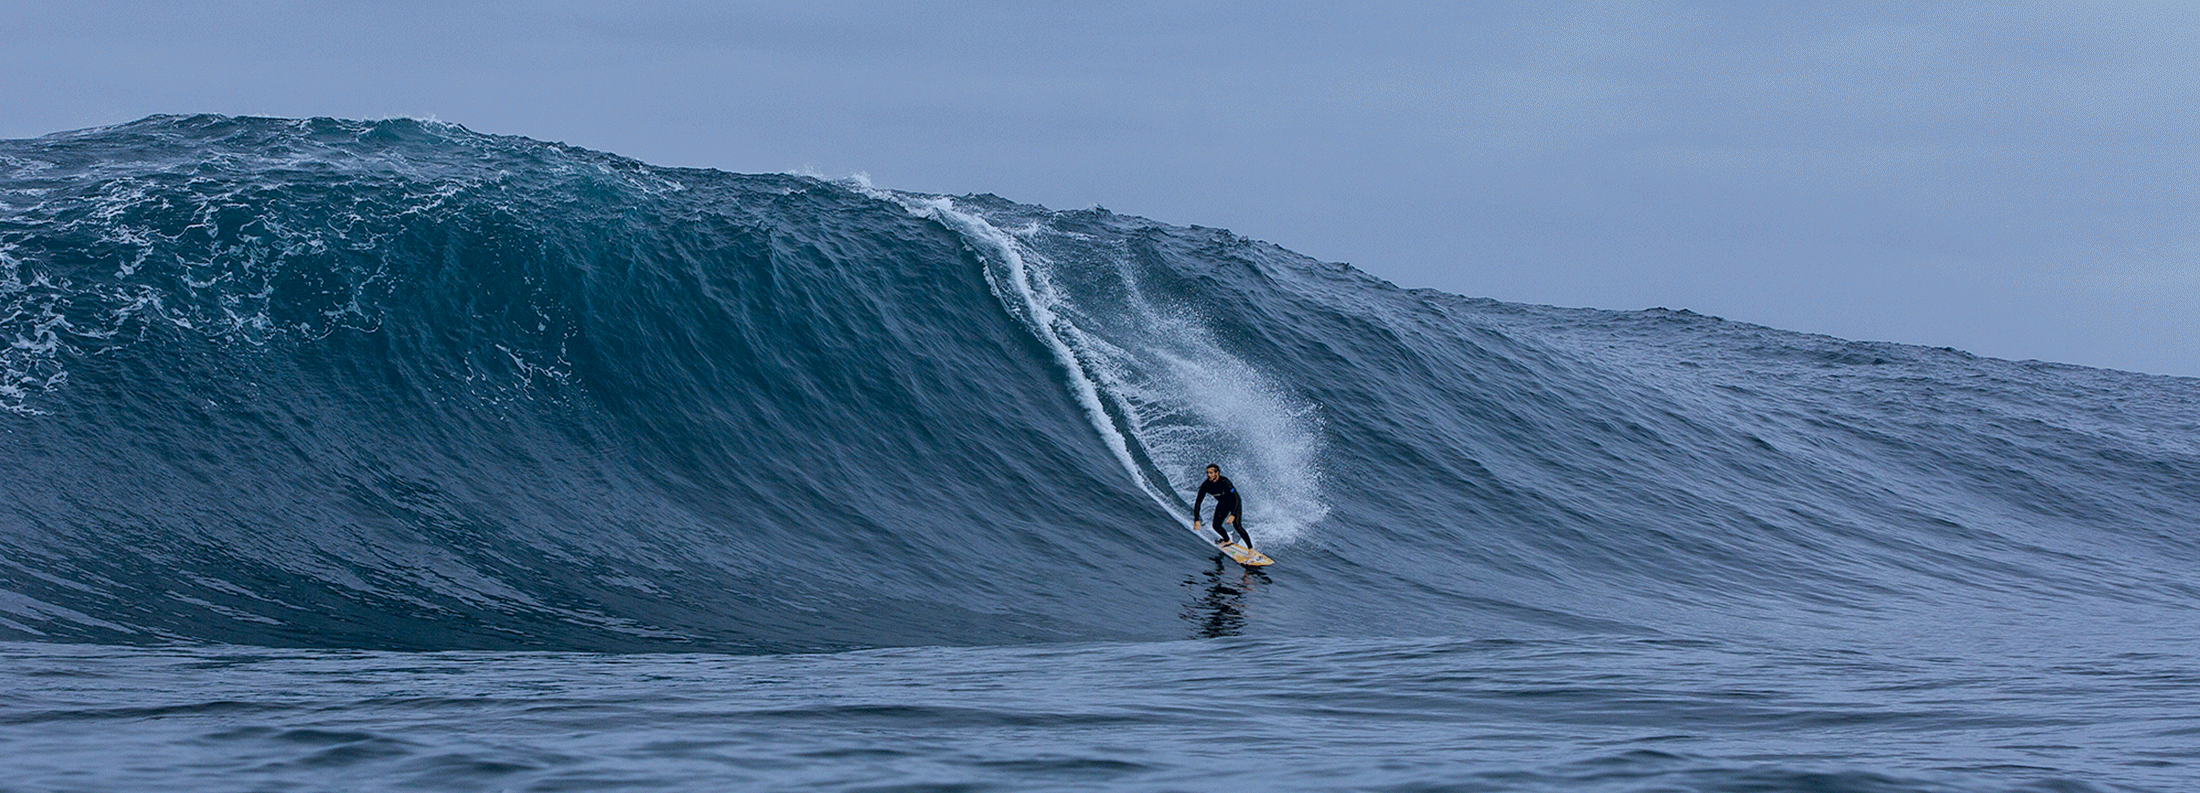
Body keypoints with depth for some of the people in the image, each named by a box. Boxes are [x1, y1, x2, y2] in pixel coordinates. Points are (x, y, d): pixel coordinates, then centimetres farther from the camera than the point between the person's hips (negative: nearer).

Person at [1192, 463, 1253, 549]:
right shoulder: (1205, 486, -21)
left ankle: (1250, 548, -11)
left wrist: (1233, 515, -49)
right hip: (1222, 504, 5)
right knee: (1216, 526, -4)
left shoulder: (1224, 482, -35)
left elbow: (1236, 498, -38)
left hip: (1234, 503, -5)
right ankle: (1227, 540, 28)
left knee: (1236, 525, -21)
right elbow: (1198, 502, -14)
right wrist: (1196, 520, -25)